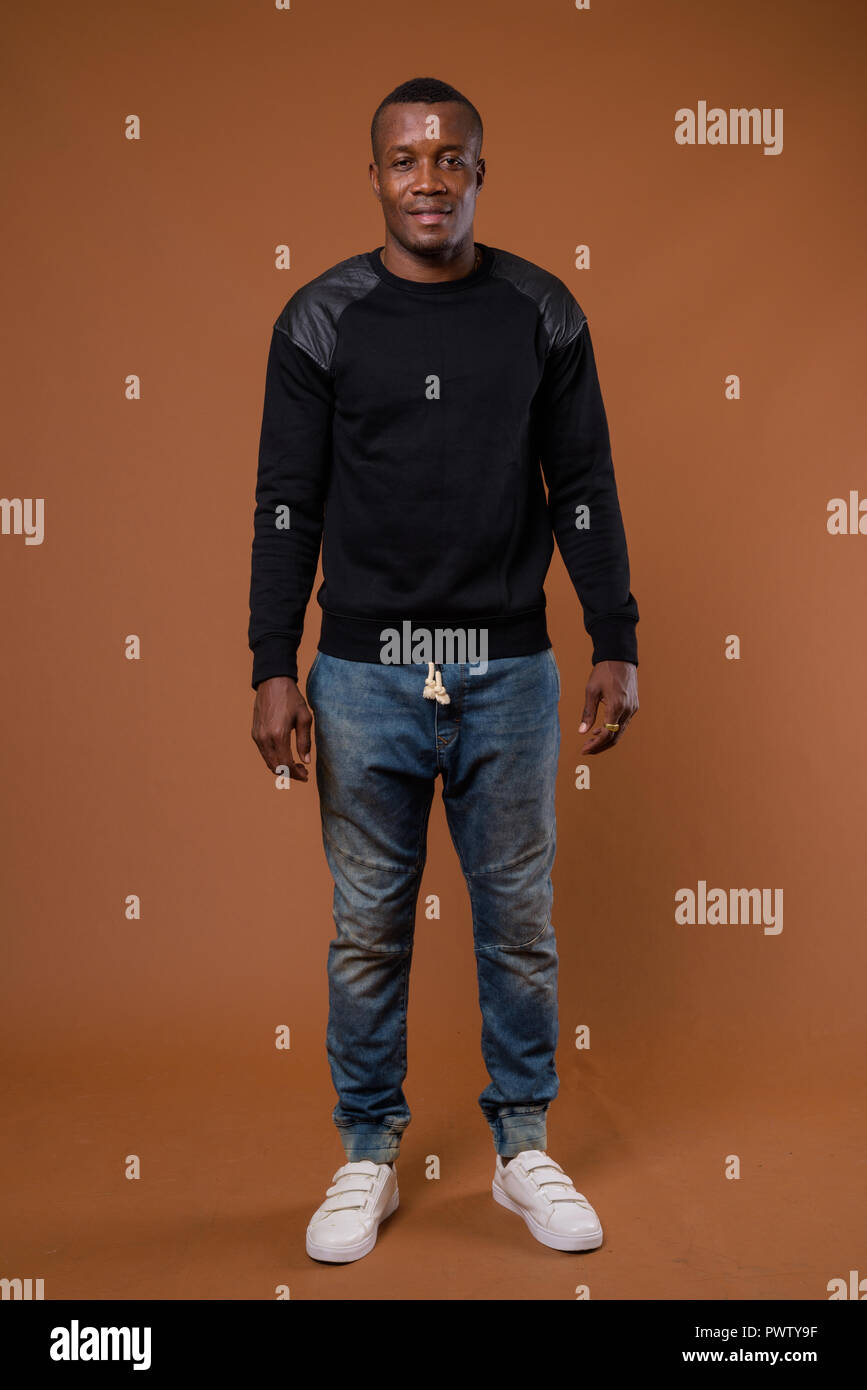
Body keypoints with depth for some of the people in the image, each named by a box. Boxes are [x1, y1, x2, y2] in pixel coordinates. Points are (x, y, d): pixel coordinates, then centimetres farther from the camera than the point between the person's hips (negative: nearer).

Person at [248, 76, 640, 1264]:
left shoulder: (542, 312, 3)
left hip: (509, 671, 1)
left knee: (519, 918, 9)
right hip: (366, 672, -1)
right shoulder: (322, 319, 0)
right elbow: (288, 506, -1)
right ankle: (368, 1155, 24)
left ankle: (525, 1147, 26)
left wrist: (618, 647, 0)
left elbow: (584, 490, 5)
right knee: (369, 925, 8)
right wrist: (273, 668, -6)